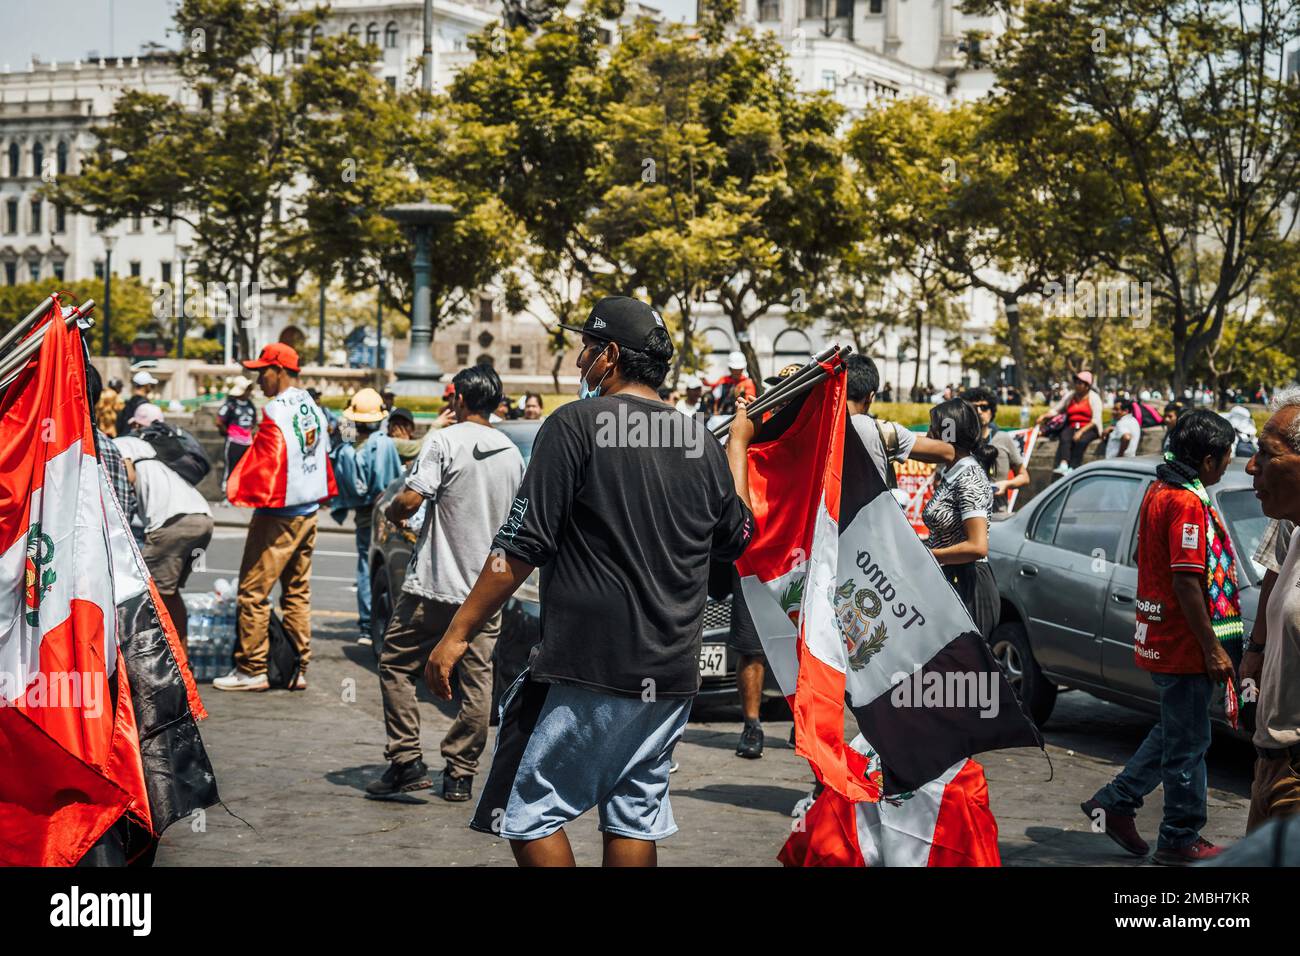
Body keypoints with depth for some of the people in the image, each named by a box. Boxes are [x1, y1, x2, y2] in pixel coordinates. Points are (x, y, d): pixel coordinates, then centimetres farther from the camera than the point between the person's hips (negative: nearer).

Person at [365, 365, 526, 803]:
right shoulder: (512, 453, 9)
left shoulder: (444, 441, -10)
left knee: (397, 665, 7)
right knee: (477, 680, 7)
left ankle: (406, 762, -1)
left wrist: (392, 511, 2)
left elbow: (410, 499, -19)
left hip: (435, 584, -5)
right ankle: (460, 774, 8)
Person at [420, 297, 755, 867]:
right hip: (672, 672, 7)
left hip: (590, 669, -7)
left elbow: (521, 547, -12)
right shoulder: (701, 442, 10)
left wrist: (458, 633, -7)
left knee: (529, 815, 0)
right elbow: (737, 538, 26)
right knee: (635, 820, 11)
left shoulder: (577, 425, -8)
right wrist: (738, 443, 38)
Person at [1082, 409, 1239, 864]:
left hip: (1159, 638, 9)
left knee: (1173, 733, 21)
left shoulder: (1159, 490, 9)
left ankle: (1115, 802, 24)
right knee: (1188, 742, 2)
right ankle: (1181, 840, 11)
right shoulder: (1188, 503, -20)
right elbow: (1187, 583, -24)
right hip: (1184, 644, -9)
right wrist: (1213, 648, -19)